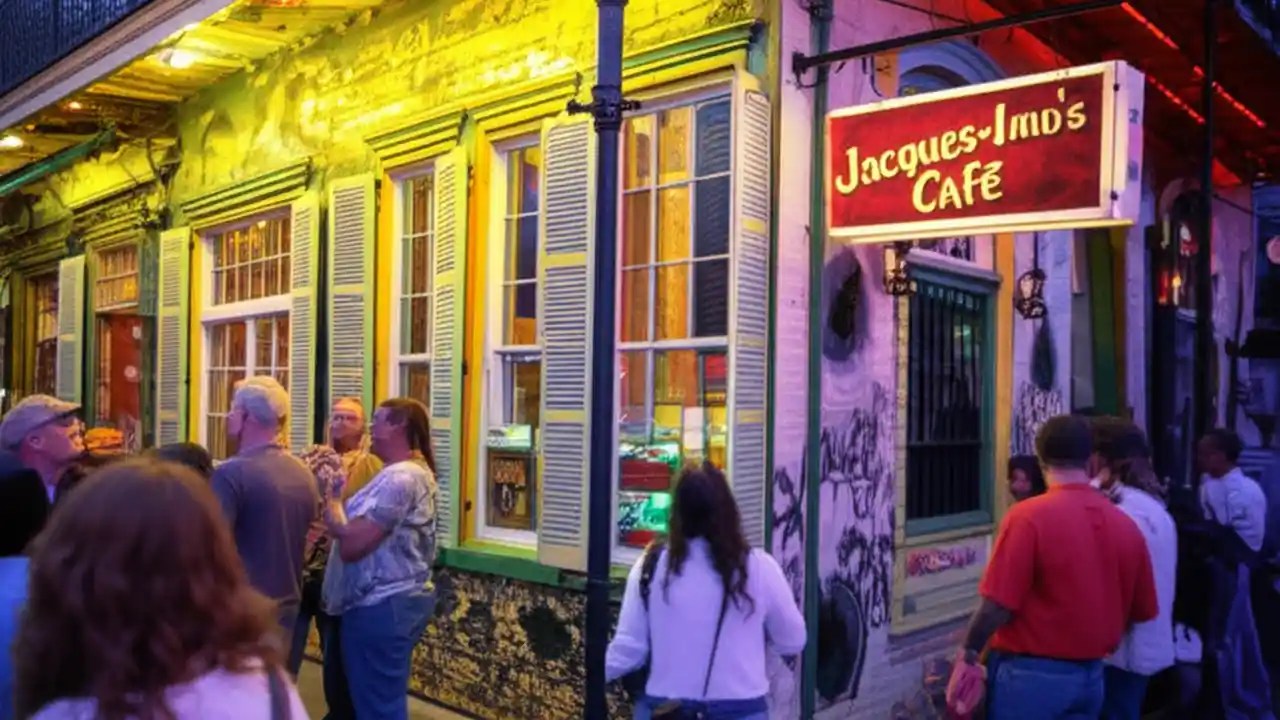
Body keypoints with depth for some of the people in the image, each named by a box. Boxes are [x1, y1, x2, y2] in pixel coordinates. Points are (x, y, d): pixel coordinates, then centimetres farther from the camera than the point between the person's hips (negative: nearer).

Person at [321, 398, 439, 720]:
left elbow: (351, 544, -23)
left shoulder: (400, 478, -19)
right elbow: (367, 533, 13)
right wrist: (337, 493, 1)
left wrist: (331, 500, -8)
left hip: (380, 606, -10)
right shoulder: (412, 472, 15)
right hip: (393, 600, 10)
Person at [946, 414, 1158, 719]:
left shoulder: (1028, 516, -16)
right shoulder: (1126, 526, -1)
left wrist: (968, 655, -3)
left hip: (1031, 674, -5)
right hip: (1091, 675, 5)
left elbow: (999, 604, -17)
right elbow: (1141, 611, 8)